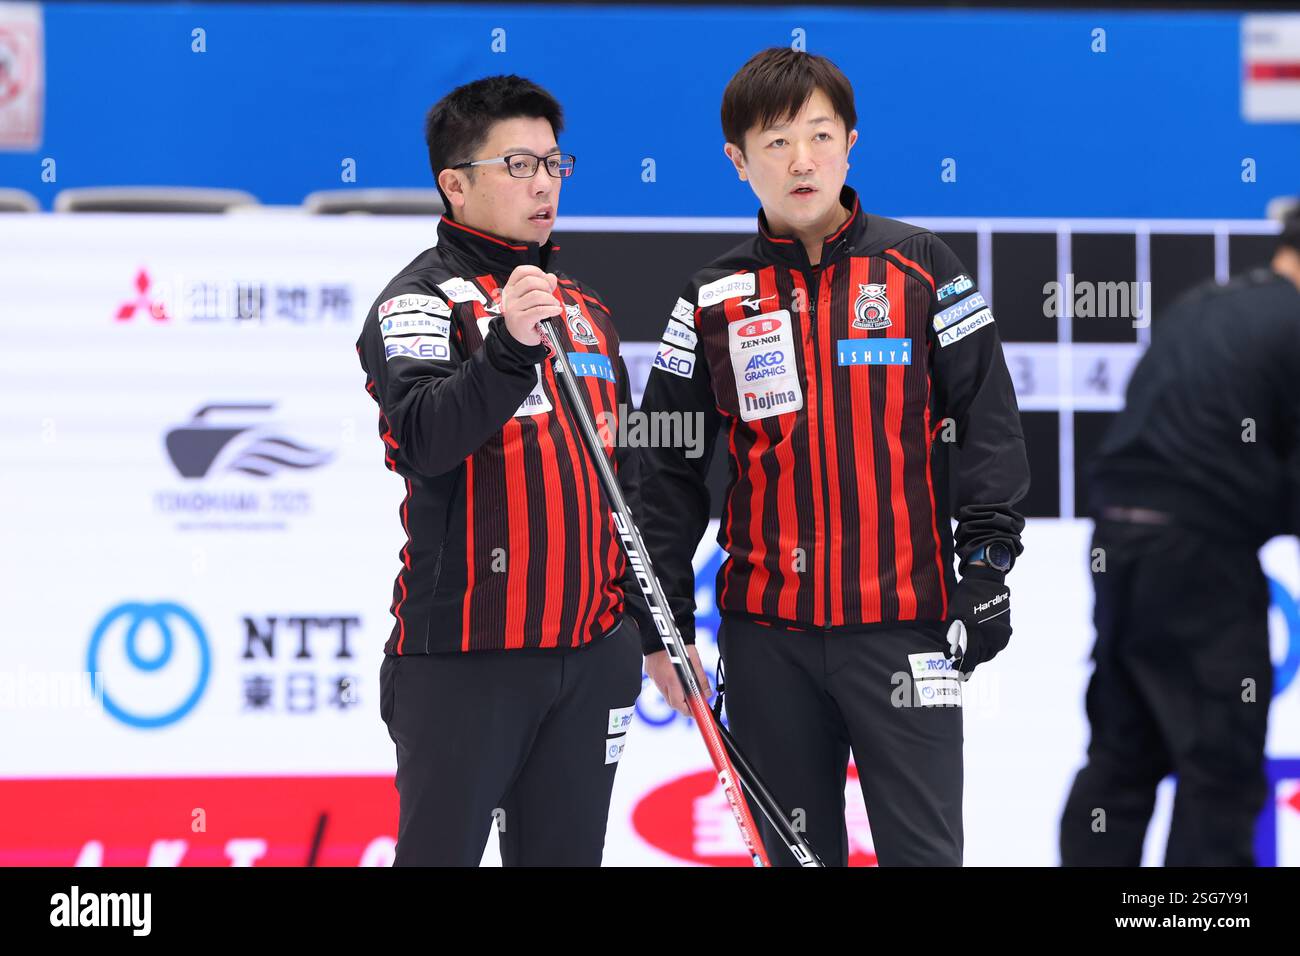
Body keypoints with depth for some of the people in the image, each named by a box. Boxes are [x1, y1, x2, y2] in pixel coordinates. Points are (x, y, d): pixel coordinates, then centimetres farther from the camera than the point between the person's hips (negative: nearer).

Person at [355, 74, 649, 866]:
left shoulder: (586, 309, 17)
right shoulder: (423, 298, -5)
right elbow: (423, 441, -23)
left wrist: (644, 618, 19)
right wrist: (507, 348, -37)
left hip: (589, 653, 7)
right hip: (463, 654, -6)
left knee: (565, 851, 9)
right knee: (443, 849, -5)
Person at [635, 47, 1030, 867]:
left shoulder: (919, 269, 1)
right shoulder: (714, 301, 6)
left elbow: (989, 416, 3)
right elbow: (669, 467, 10)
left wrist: (988, 555, -4)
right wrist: (664, 617, 5)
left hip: (901, 623, -2)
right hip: (768, 630, 2)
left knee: (922, 848, -5)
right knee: (792, 848, 8)